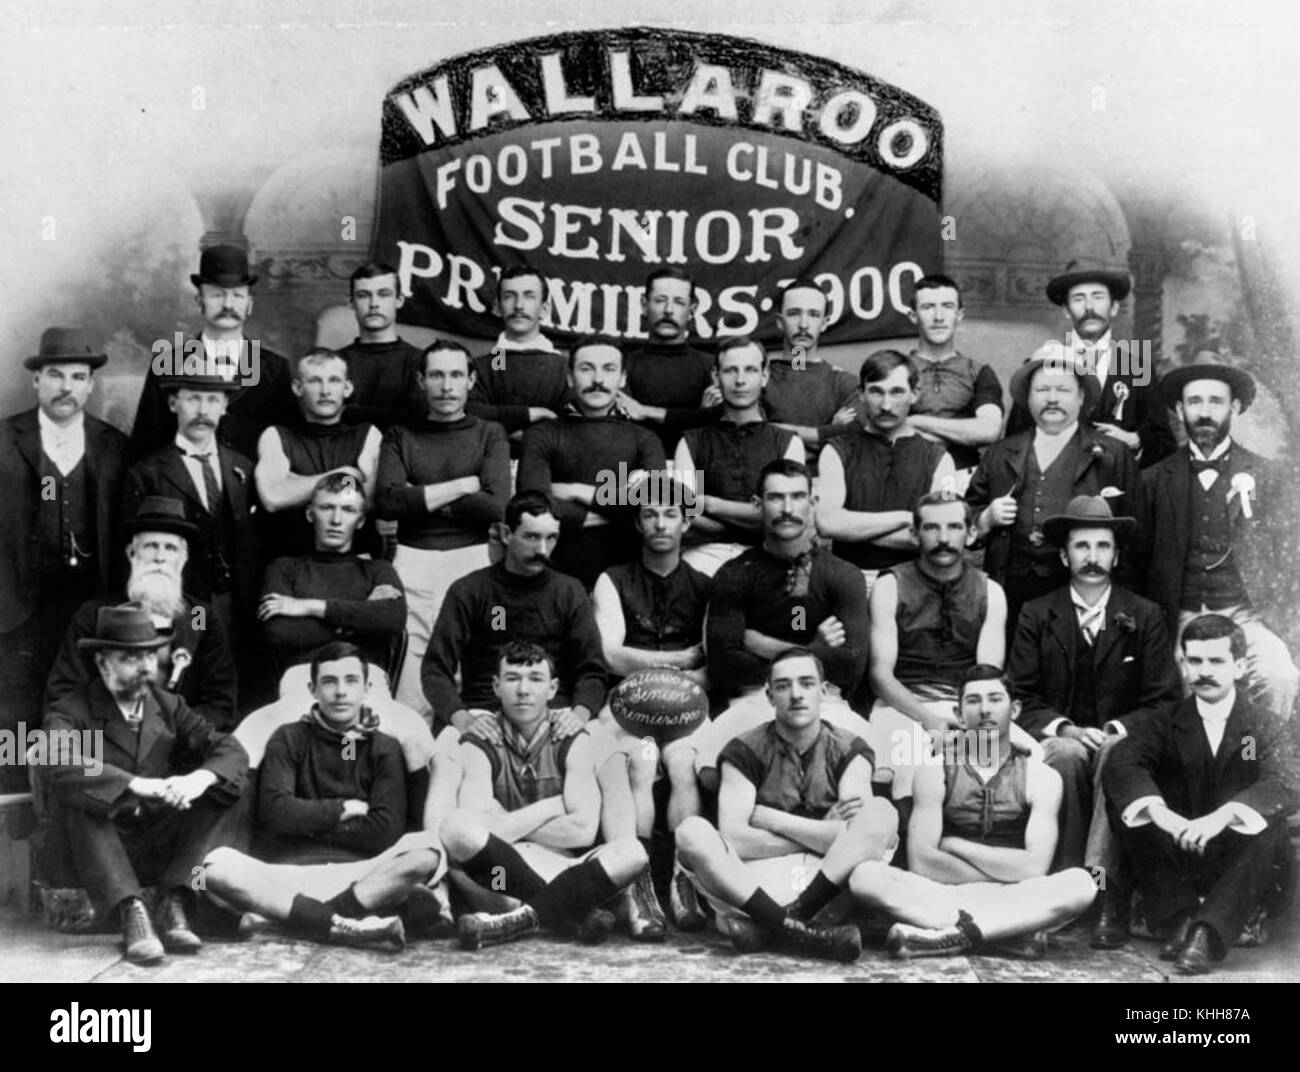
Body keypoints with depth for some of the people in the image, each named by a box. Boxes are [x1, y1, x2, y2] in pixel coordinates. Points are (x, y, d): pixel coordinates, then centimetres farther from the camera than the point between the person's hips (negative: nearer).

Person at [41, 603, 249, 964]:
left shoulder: (169, 707, 9)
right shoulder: (69, 713, -5)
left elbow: (231, 750, -3)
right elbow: (64, 767, -28)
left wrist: (198, 779, -26)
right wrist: (139, 785, -40)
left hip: (161, 849, 4)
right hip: (104, 851, -4)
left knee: (218, 785, -14)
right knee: (78, 801, -30)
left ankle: (173, 904, -23)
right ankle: (131, 912, -37)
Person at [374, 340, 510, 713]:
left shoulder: (489, 434, 12)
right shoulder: (400, 436, 14)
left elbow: (495, 505, -4)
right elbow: (387, 502, -3)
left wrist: (420, 498, -3)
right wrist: (463, 486, -4)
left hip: (472, 559, -1)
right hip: (413, 560, 1)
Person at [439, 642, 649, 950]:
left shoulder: (573, 740, 3)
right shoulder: (479, 745, 1)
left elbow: (583, 830, -9)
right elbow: (476, 827, -17)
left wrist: (509, 824, -7)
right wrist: (553, 806, -8)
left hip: (562, 867, 1)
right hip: (502, 870, -1)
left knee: (631, 852, -27)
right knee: (455, 826, -32)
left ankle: (517, 920, -28)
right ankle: (571, 911, -26)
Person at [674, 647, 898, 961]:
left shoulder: (849, 750, 6)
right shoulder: (744, 751, 3)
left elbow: (854, 837, -11)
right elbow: (733, 840, -11)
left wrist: (768, 818, -6)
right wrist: (821, 834, -8)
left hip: (830, 885, 1)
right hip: (754, 885, -1)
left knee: (882, 811, -21)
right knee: (691, 831, -25)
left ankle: (768, 927, -32)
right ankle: (794, 928, -39)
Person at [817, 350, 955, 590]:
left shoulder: (936, 457, 11)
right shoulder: (838, 451, 10)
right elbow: (827, 523, -6)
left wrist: (855, 528, -4)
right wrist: (903, 518, -4)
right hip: (852, 577, -1)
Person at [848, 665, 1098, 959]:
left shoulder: (1041, 777, 4)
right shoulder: (935, 769, 3)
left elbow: (1035, 867, -9)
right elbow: (921, 862, -8)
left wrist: (956, 845, -6)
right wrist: (1007, 870, -8)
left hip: (1013, 901, 0)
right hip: (942, 894, 0)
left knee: (1080, 884, -29)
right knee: (865, 875, -28)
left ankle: (952, 935, -31)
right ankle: (1013, 934, -30)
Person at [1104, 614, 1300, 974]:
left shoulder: (1270, 727, 1)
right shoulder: (1167, 720, 5)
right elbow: (1120, 763, -14)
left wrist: (1222, 817, -39)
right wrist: (1159, 812, -36)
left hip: (1237, 862, -2)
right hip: (1173, 859, 2)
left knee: (1268, 823, -31)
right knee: (1130, 805, -20)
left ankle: (1207, 936, -33)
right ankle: (1179, 919, -22)